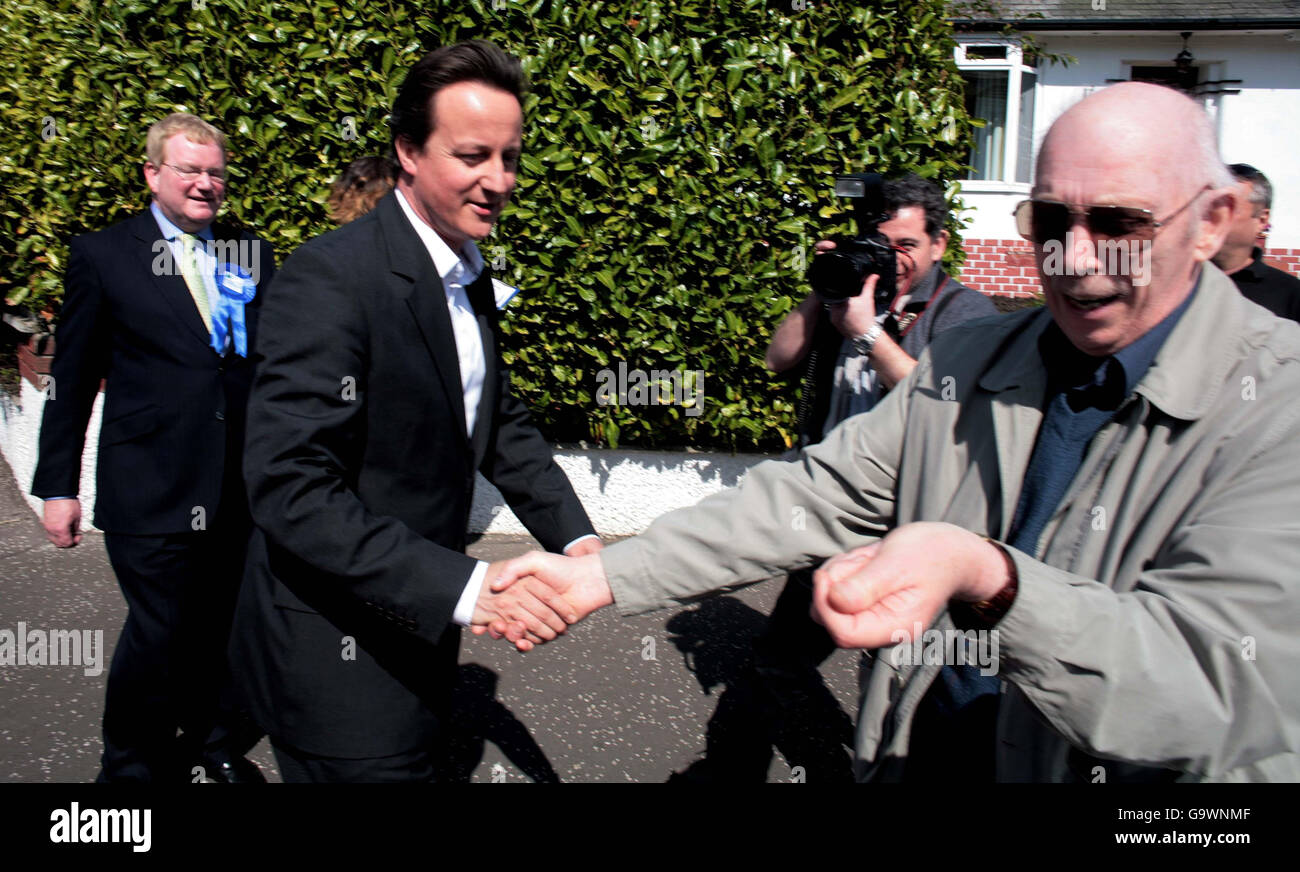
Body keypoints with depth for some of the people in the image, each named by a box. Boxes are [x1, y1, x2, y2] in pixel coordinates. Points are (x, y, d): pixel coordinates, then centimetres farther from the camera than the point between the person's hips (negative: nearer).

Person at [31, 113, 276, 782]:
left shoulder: (252, 255, 9)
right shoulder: (102, 255, 1)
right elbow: (72, 380, 2)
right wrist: (58, 486, 2)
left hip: (242, 485, 3)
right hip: (150, 490, -3)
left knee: (224, 625, 14)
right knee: (158, 632, 2)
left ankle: (215, 745, 37)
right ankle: (133, 765, 27)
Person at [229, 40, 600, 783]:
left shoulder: (470, 276, 4)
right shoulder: (331, 279, -23)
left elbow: (499, 420, 11)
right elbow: (290, 488, -28)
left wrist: (575, 536, -3)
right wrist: (464, 587, -33)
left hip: (418, 625, 8)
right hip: (339, 655, -8)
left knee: (420, 762, 25)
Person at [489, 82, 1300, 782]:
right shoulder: (968, 360, -3)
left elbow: (1222, 685, -28)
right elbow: (814, 495, -6)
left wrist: (986, 579, -45)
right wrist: (604, 575, -14)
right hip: (917, 756, 4)